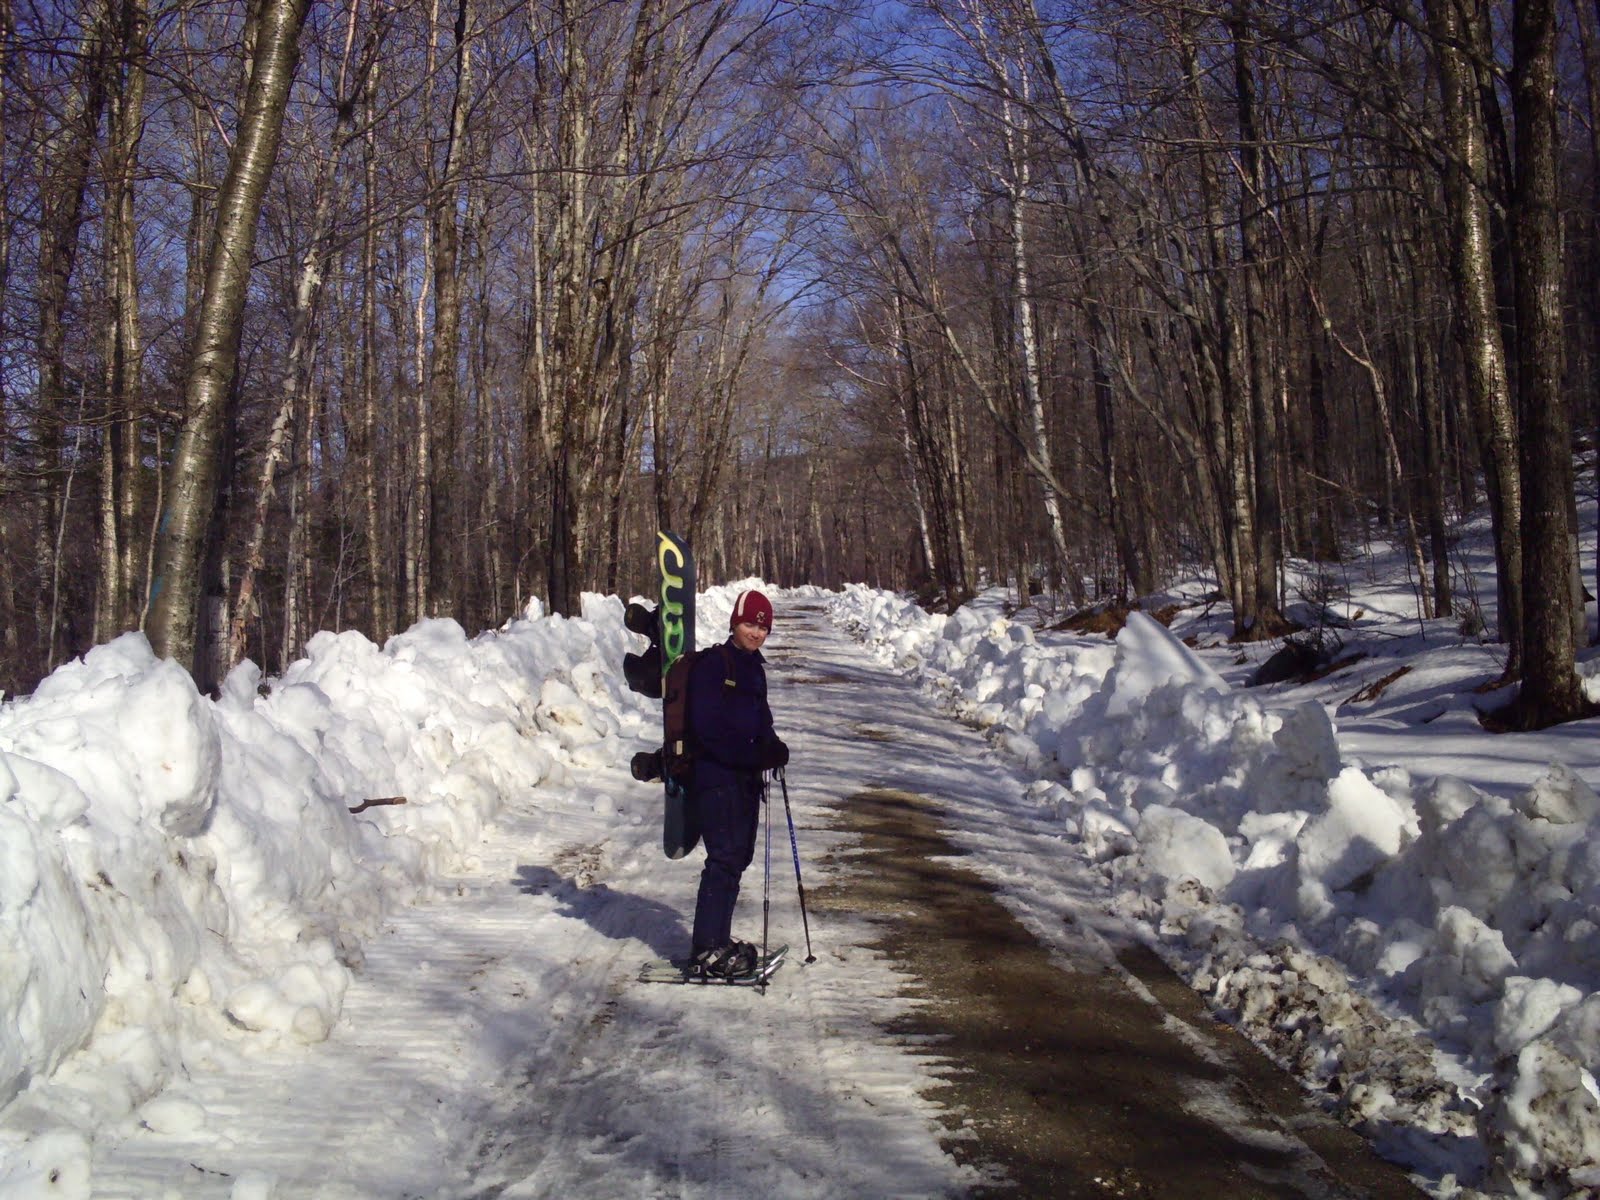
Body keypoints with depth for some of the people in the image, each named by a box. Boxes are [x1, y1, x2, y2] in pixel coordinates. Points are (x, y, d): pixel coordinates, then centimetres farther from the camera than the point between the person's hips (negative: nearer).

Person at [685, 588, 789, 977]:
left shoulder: (754, 667, 15)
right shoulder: (712, 665, -12)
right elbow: (709, 729, -20)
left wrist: (772, 746, -1)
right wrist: (756, 756, -23)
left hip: (746, 776, 9)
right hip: (716, 777, -9)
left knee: (739, 856, 13)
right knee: (725, 858, -11)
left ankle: (718, 939, 24)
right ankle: (707, 950, -6)